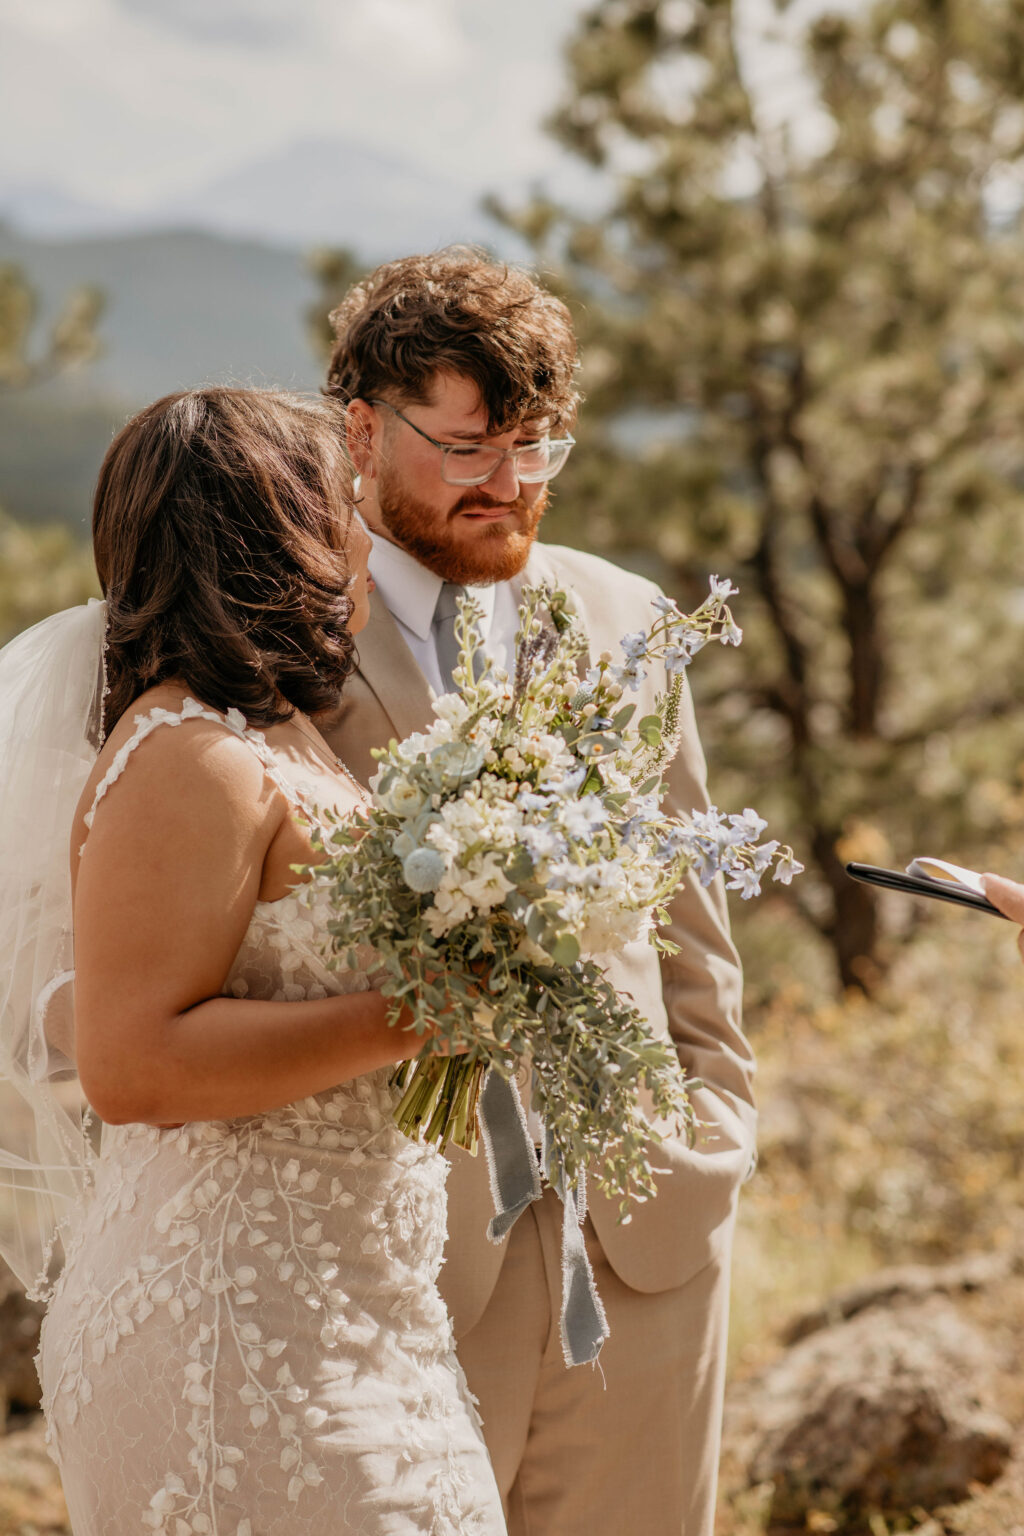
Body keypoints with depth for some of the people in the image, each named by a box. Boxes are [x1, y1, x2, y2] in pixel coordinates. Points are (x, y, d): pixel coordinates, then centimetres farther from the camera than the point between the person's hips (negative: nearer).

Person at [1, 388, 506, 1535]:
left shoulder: (276, 735, 14)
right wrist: (415, 1016, -23)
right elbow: (131, 1067, -23)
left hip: (317, 1312, 10)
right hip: (236, 1333, -10)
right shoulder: (191, 763, -17)